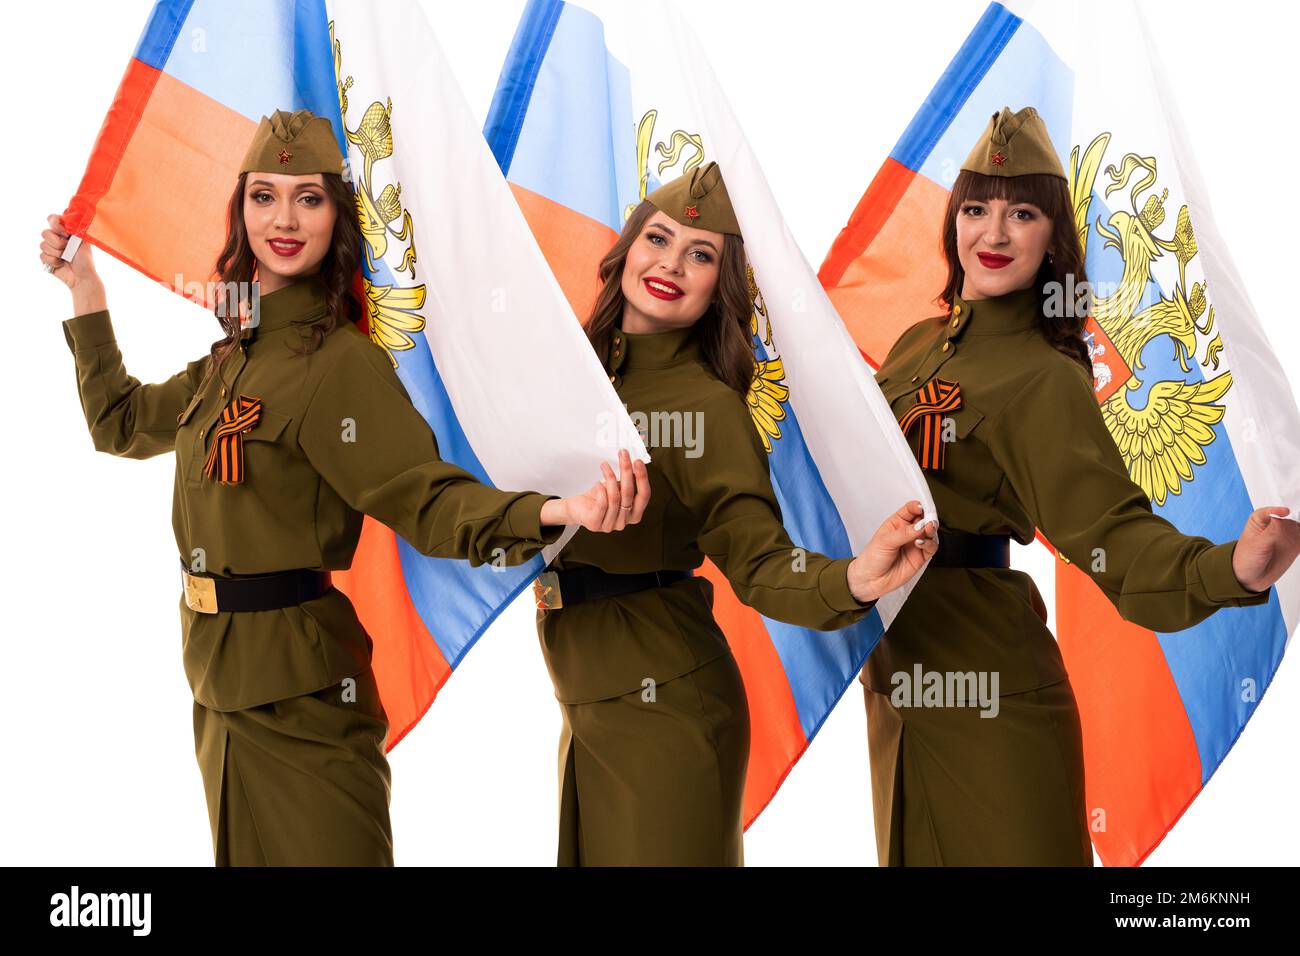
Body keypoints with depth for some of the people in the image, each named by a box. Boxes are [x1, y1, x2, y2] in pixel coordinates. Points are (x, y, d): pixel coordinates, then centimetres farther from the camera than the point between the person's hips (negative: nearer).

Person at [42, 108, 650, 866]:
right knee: (244, 853, 20)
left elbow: (426, 496, -25)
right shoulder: (235, 357, 10)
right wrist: (85, 292, 25)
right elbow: (124, 422, 25)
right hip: (222, 683, 8)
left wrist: (554, 512, -44)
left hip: (298, 693, -8)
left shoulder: (341, 363, -16)